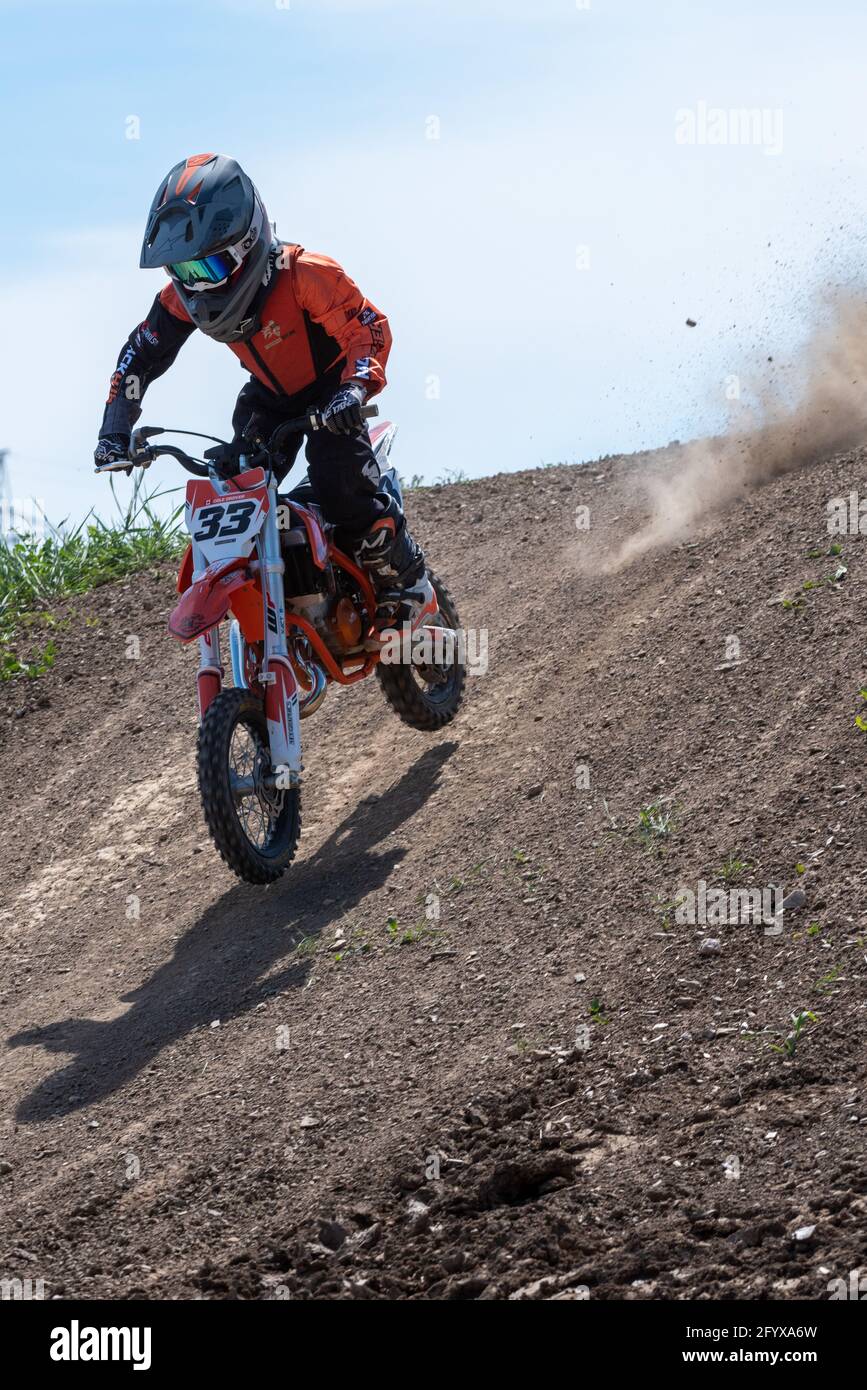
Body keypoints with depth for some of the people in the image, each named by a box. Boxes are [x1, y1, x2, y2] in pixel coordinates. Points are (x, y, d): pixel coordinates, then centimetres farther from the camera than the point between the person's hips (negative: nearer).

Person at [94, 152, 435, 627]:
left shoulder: (302, 273, -32)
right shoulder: (184, 296, -16)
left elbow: (369, 329, -27)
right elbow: (141, 355, -4)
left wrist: (355, 388, -45)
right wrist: (115, 431, -12)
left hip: (331, 386, -6)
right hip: (270, 393, 6)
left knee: (341, 482, -26)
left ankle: (409, 584, -8)